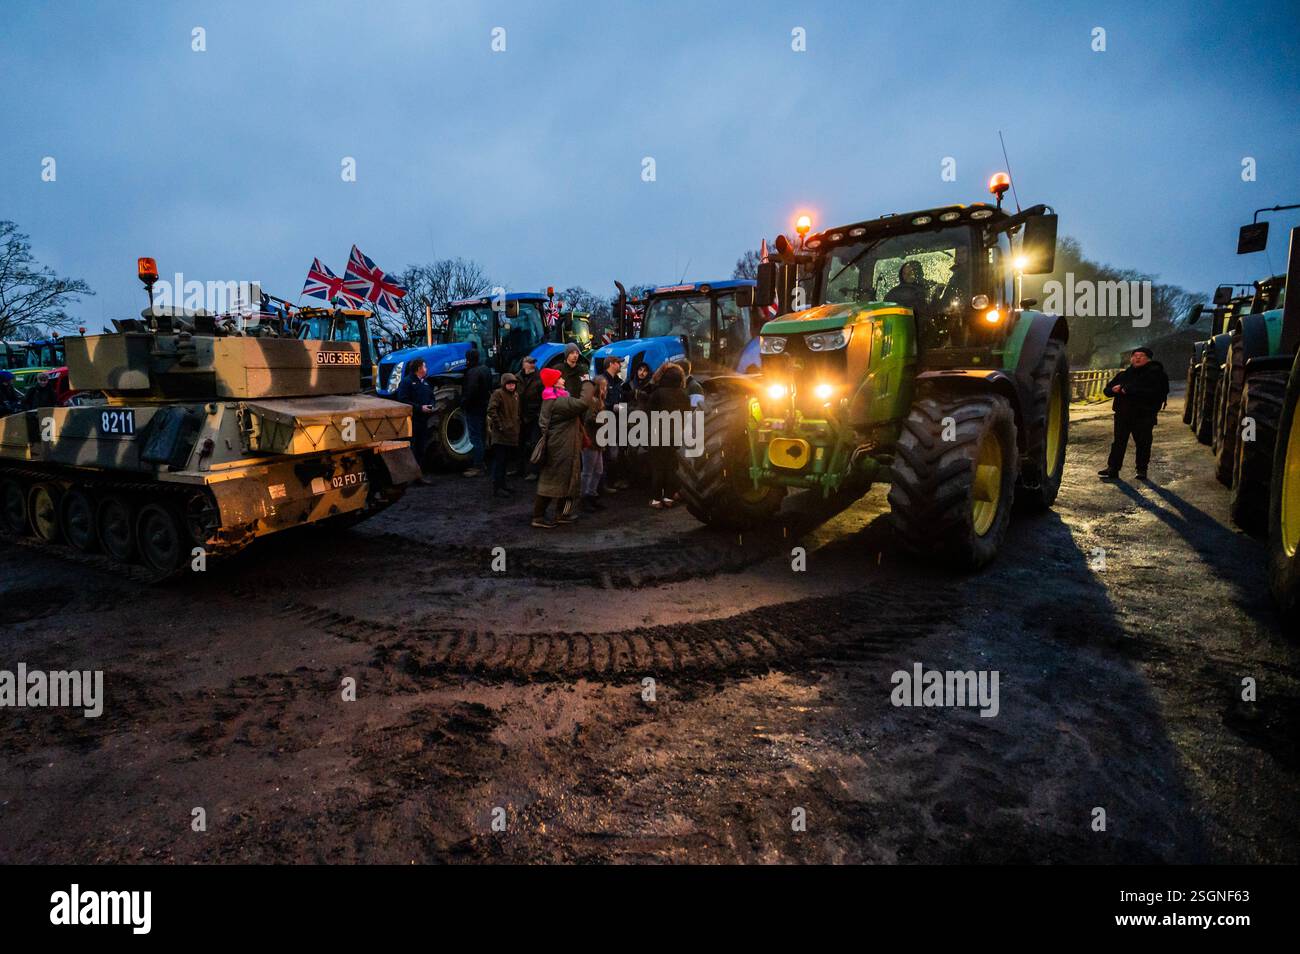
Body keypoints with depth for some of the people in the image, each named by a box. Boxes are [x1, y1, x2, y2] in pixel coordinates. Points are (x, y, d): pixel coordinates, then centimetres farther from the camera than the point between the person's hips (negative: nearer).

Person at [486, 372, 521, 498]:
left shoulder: (516, 396, 16)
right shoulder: (498, 394, -9)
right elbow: (491, 410, -18)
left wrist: (517, 426, 15)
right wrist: (499, 425, -18)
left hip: (512, 435, 8)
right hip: (500, 436, -8)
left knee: (505, 461, 15)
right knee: (499, 461, -6)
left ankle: (502, 485, 24)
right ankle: (497, 488, -3)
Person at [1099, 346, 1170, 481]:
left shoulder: (1155, 373, -1)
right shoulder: (1123, 375, 14)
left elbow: (1153, 391, -18)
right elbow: (1106, 390, 16)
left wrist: (1128, 390, -20)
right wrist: (1114, 389, -8)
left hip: (1144, 415, -4)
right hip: (1122, 414, 4)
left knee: (1143, 442, 3)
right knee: (1118, 442, 6)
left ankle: (1142, 469, 14)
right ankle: (1112, 468, 10)